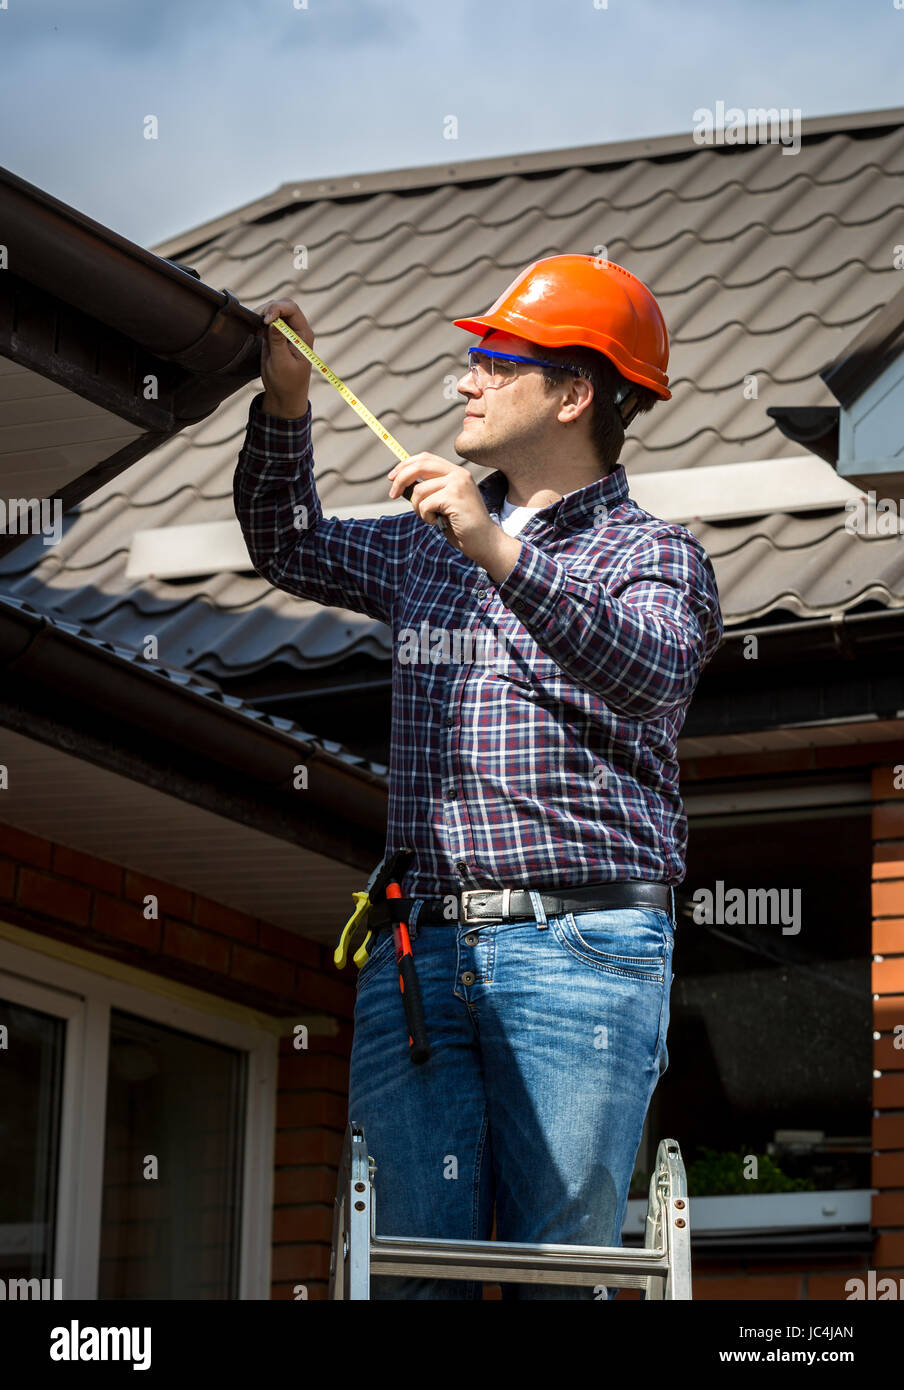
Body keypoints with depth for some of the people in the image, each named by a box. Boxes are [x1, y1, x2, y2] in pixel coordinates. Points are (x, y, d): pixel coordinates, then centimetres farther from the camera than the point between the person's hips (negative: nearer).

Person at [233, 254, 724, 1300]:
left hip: (578, 948, -5)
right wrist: (286, 402, 20)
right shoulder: (427, 547, 23)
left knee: (559, 1270, -7)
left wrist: (501, 552, -29)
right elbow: (288, 548, 37)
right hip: (421, 949, 5)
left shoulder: (651, 553, 3)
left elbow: (648, 671, -18)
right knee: (414, 1265, -3)